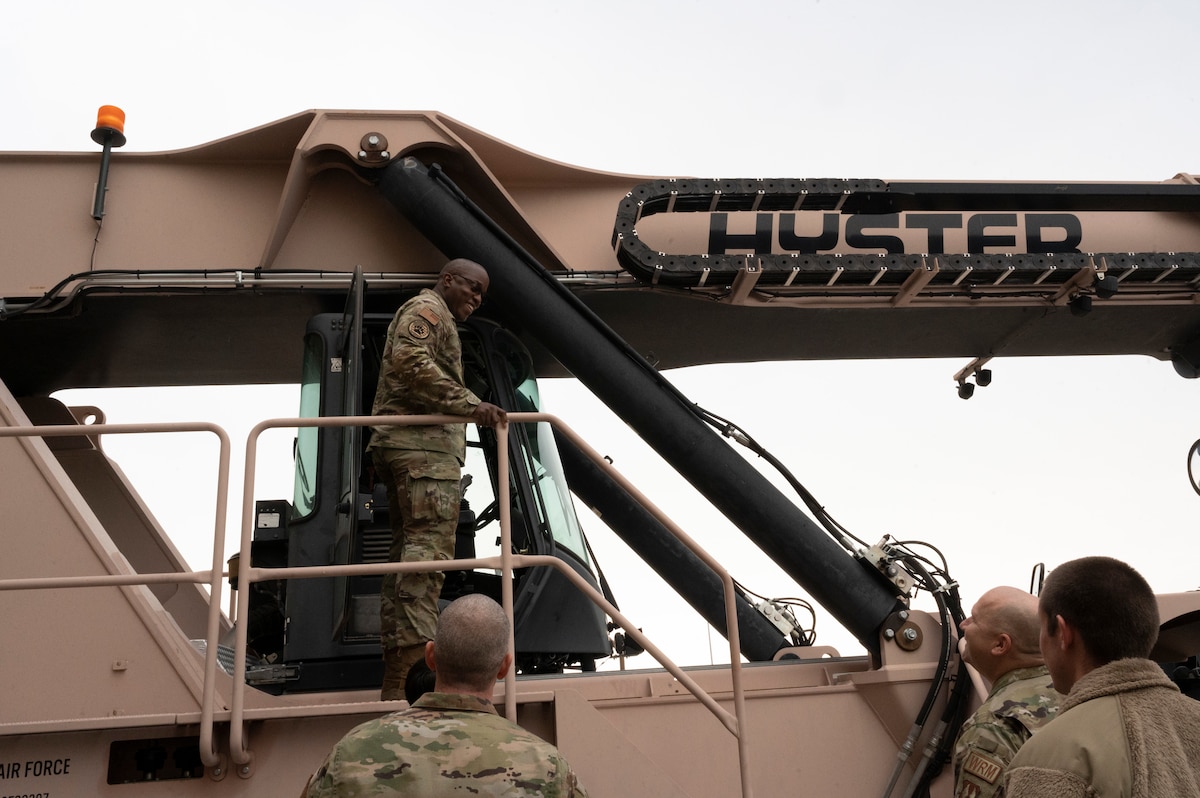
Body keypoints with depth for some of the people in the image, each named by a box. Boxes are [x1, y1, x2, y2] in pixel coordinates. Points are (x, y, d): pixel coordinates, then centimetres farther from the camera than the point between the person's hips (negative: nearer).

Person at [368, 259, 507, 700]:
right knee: (429, 544, -18)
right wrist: (469, 404, -23)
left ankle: (396, 676, 8)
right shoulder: (427, 308, 1)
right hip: (423, 445, -11)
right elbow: (410, 361, -18)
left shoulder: (434, 317, 33)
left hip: (401, 445, 11)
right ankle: (415, 664, -26)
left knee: (408, 548, 7)